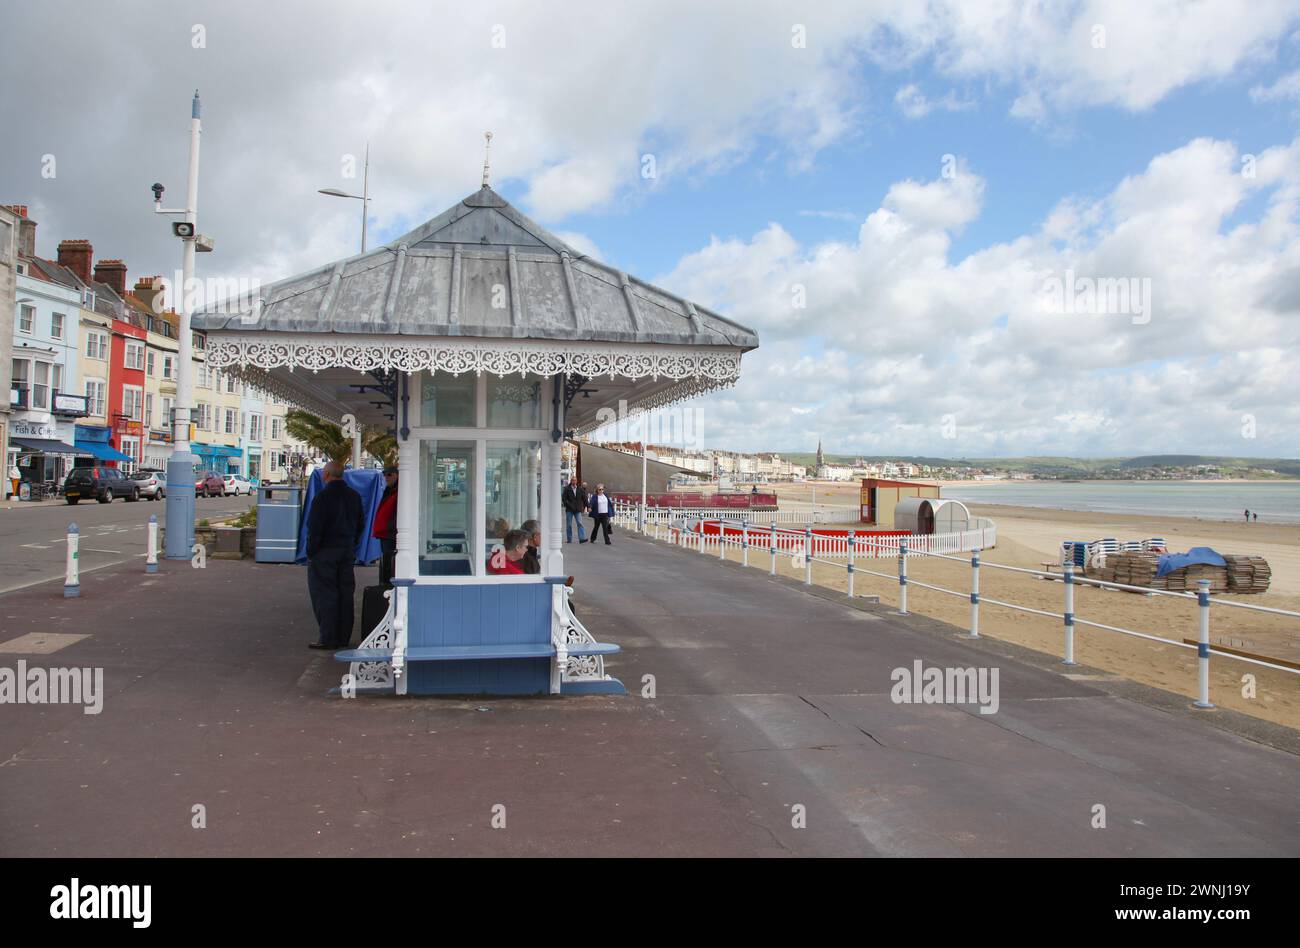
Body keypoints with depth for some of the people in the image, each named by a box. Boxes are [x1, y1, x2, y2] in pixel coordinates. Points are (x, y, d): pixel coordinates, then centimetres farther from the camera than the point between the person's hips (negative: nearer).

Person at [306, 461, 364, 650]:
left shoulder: (322, 497, -15)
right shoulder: (354, 496, 8)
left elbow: (315, 528, -16)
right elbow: (360, 524, 14)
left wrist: (310, 551, -7)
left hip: (325, 551, -7)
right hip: (347, 552, 7)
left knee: (325, 594, -1)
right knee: (345, 593, 11)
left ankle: (328, 638, -1)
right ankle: (344, 637, 16)